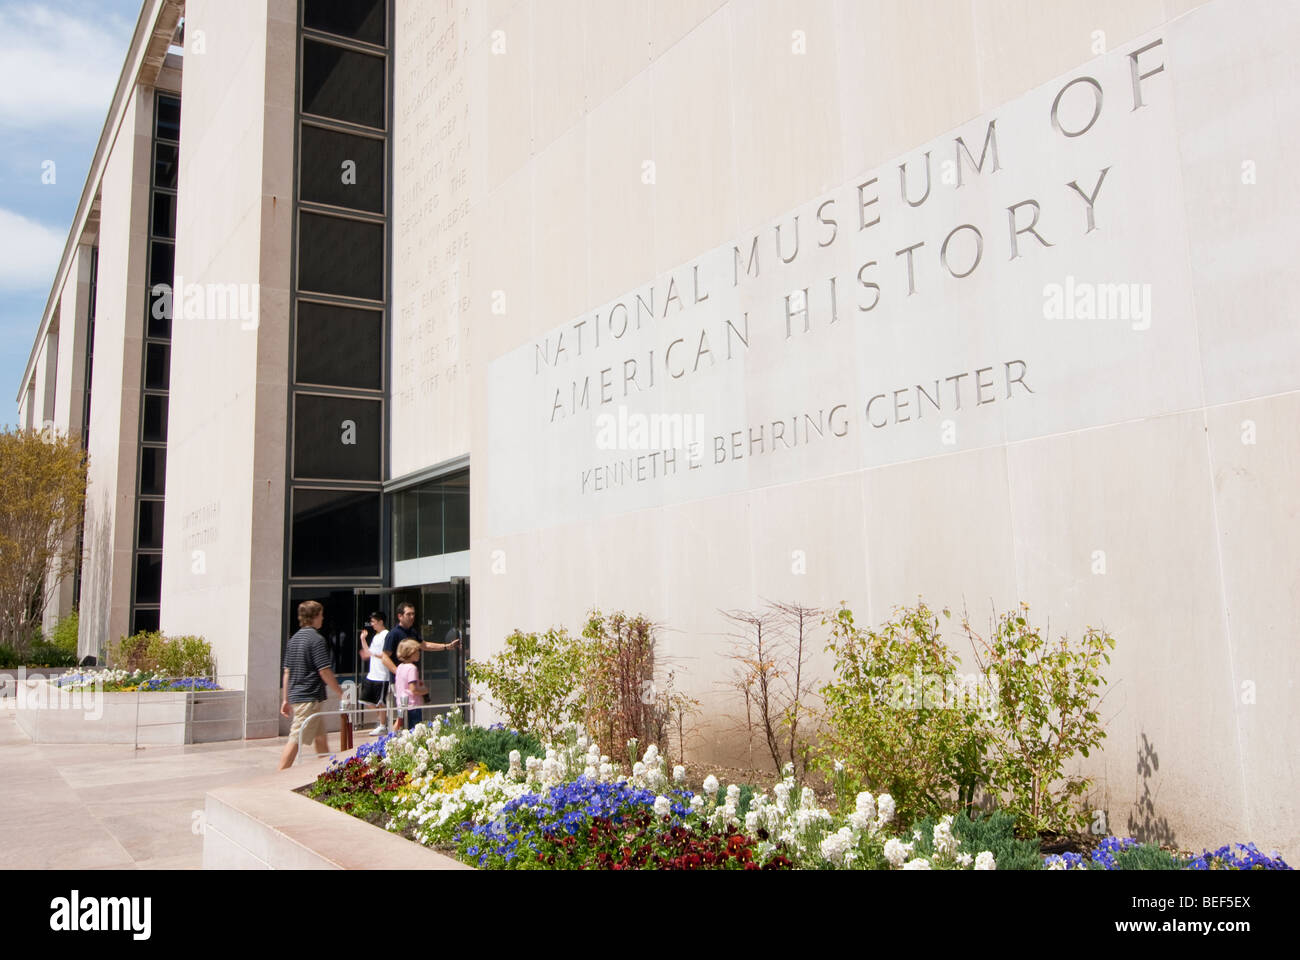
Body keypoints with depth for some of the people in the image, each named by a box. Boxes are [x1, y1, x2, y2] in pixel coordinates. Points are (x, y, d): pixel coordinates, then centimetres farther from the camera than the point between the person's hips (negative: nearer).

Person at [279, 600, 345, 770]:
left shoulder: (293, 640, 12)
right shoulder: (317, 639, -13)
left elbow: (287, 672, 15)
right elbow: (325, 672, -15)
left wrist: (286, 699, 19)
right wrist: (341, 693, -6)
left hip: (295, 697, 9)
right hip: (310, 698, -9)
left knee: (321, 737, 17)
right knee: (295, 740, -7)